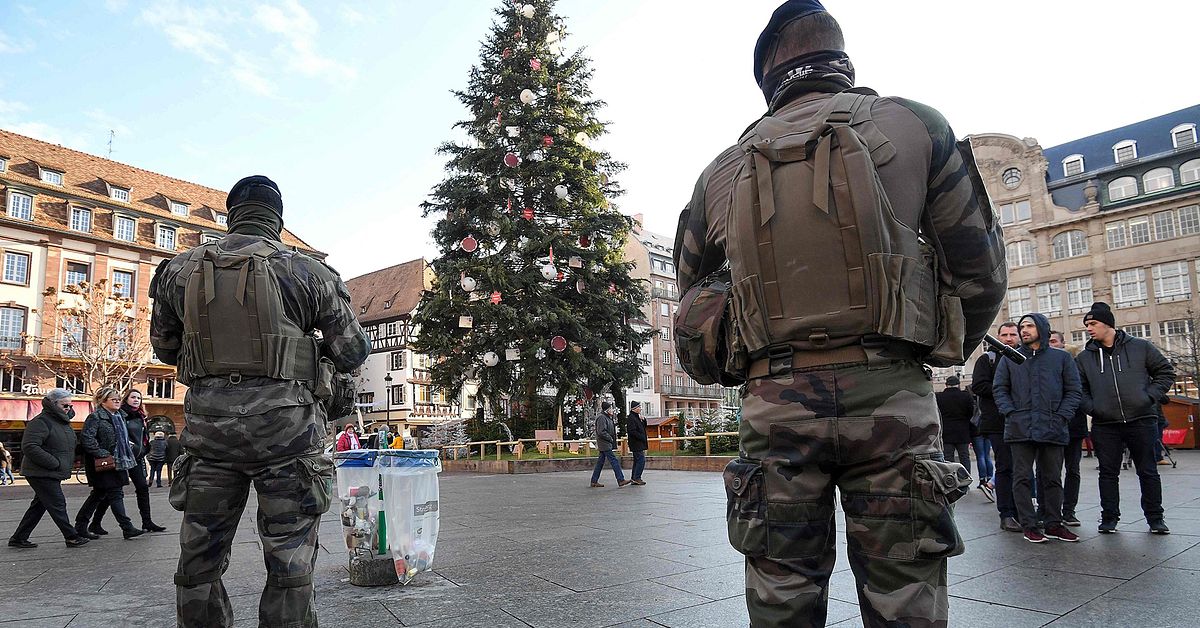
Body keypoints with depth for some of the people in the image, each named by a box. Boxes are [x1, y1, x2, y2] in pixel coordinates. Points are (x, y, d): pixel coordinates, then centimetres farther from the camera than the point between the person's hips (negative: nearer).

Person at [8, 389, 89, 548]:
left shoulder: (63, 421, 15)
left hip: (52, 474, 10)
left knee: (39, 506, 15)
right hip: (41, 474, -10)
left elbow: (70, 445, 28)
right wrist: (54, 463, -24)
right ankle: (72, 537, -1)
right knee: (57, 504, -6)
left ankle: (18, 538, 25)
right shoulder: (41, 422, -16)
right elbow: (29, 447, -24)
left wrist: (72, 461, 12)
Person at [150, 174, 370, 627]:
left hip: (208, 422, 3)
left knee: (199, 563, 17)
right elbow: (353, 353, 2)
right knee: (289, 567, 5)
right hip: (284, 425, -3)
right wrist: (318, 351, 24)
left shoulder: (181, 270, 7)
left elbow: (164, 348, 20)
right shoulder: (307, 272, -2)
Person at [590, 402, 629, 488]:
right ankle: (621, 480, -9)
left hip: (606, 445, 10)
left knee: (600, 462, 10)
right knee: (614, 461, -10)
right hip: (605, 445, -10)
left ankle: (594, 481, 14)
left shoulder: (607, 418, 18)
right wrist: (610, 438, -15)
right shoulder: (602, 418, -14)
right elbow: (601, 432, -21)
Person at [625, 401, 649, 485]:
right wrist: (643, 438, -17)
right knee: (641, 460, -12)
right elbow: (632, 431, -21)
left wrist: (643, 420, 2)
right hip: (636, 443, -10)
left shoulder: (637, 417, 17)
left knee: (637, 461, 12)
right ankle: (637, 478, -8)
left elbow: (644, 427, 21)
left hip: (639, 444, 10)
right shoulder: (631, 418, -14)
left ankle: (634, 478, 16)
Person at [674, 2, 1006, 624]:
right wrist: (943, 350, 24)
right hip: (889, 395, -1)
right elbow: (981, 271, 7)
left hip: (774, 403, 2)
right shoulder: (916, 126, 6)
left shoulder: (721, 171, 12)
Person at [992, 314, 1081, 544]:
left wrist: (1062, 417, -6)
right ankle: (1029, 525, 6)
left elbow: (1074, 391, 7)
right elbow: (999, 389, 8)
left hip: (1053, 429, 1)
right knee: (1022, 478, 0)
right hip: (1020, 428, 0)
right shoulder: (1010, 359, 10)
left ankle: (1053, 523, 19)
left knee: (1053, 479, 9)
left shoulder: (1062, 358, 9)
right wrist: (1010, 413, -6)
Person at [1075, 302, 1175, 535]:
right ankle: (1109, 518, 15)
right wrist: (1092, 408, -4)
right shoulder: (1084, 357, 7)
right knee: (1108, 473, 6)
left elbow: (1166, 372, 7)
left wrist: (1149, 396, -5)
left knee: (1148, 472, 8)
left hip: (1141, 420, -1)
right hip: (1104, 425, 1)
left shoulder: (1141, 347, 2)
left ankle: (1155, 518, 21)